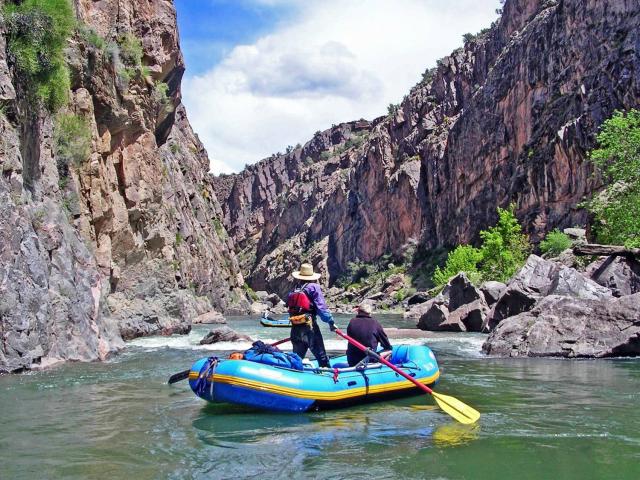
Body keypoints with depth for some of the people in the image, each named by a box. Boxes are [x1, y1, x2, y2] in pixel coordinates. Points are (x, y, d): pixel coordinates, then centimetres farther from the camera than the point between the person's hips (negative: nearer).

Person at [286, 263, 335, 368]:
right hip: (310, 327, -6)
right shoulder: (313, 287, -4)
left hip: (295, 328, 6)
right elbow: (321, 307, -12)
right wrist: (330, 321, -7)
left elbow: (290, 307, 17)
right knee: (321, 356, 0)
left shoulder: (294, 289, 14)